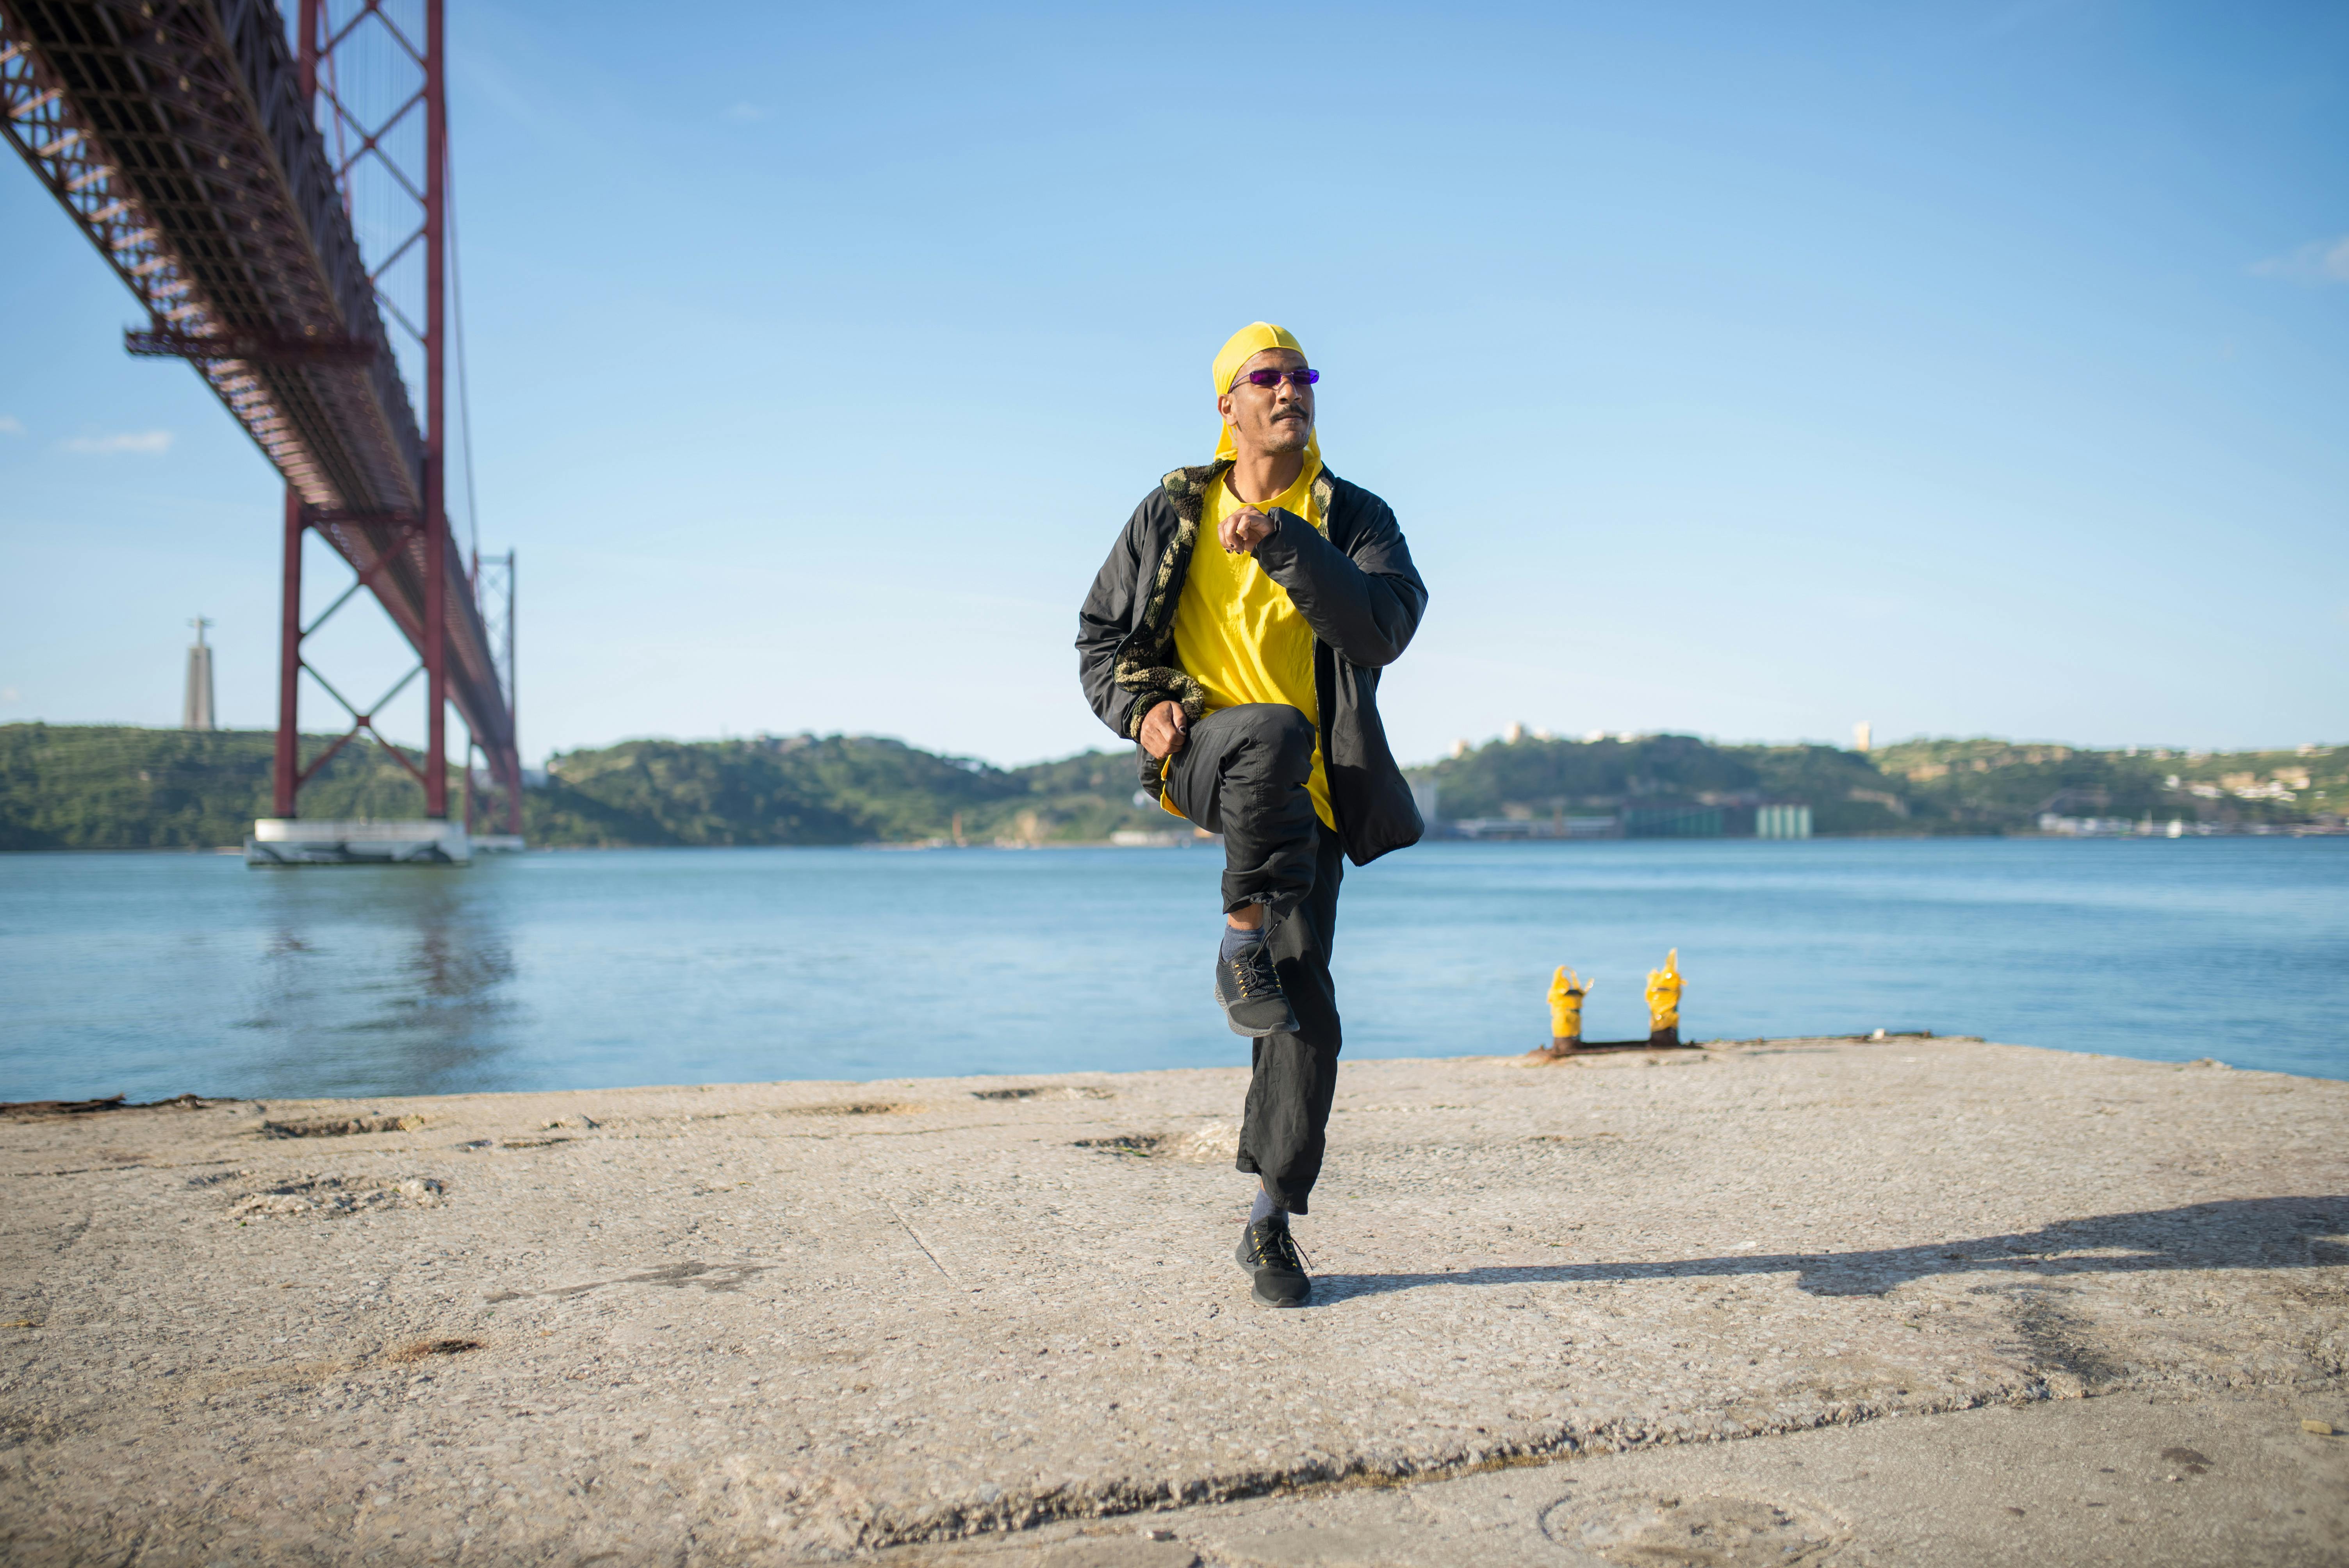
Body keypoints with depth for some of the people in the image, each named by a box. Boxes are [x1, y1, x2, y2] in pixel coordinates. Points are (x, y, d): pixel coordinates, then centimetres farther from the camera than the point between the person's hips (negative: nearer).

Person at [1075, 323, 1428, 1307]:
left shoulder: (1354, 519, 4)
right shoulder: (1174, 512, 8)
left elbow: (1384, 630, -16)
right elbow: (1100, 634, 14)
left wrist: (1282, 541, -25)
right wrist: (1141, 708, -6)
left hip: (1307, 791, 1)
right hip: (1202, 754, -1)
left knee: (1304, 997, -4)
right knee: (1272, 732, -38)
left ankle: (1272, 1220, 8)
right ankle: (1241, 939, -25)